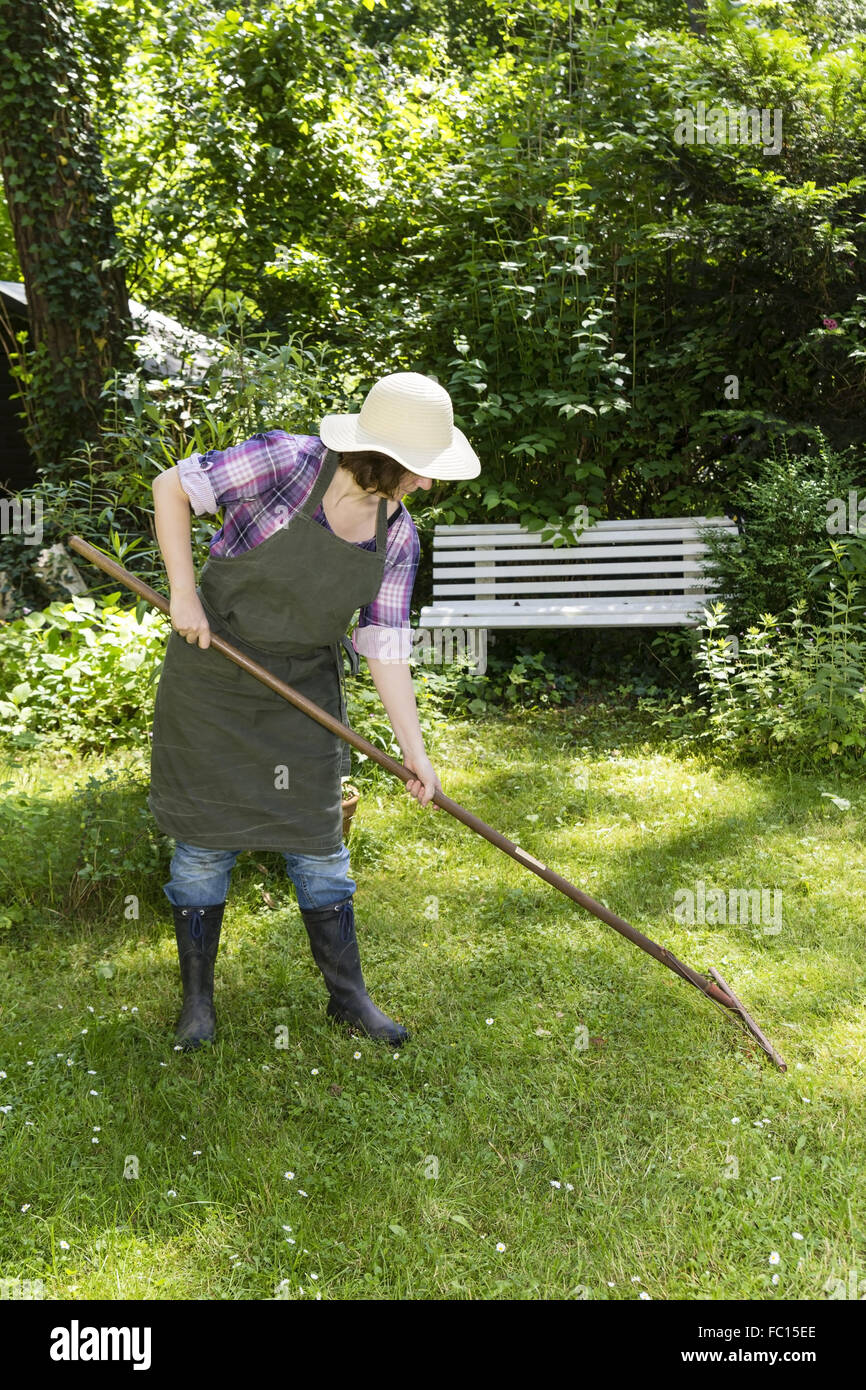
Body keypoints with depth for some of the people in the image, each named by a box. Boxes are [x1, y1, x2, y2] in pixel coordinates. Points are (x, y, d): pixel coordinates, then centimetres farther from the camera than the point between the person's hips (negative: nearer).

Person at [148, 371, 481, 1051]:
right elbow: (173, 487, -10)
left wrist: (415, 750, -7)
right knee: (205, 835, 4)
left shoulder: (398, 537, -5)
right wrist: (184, 593, -15)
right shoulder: (288, 462, -19)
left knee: (317, 835, 7)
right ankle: (197, 996, 22)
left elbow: (386, 648, -3)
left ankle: (348, 993, 22)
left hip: (304, 688, 4)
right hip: (212, 671, -3)